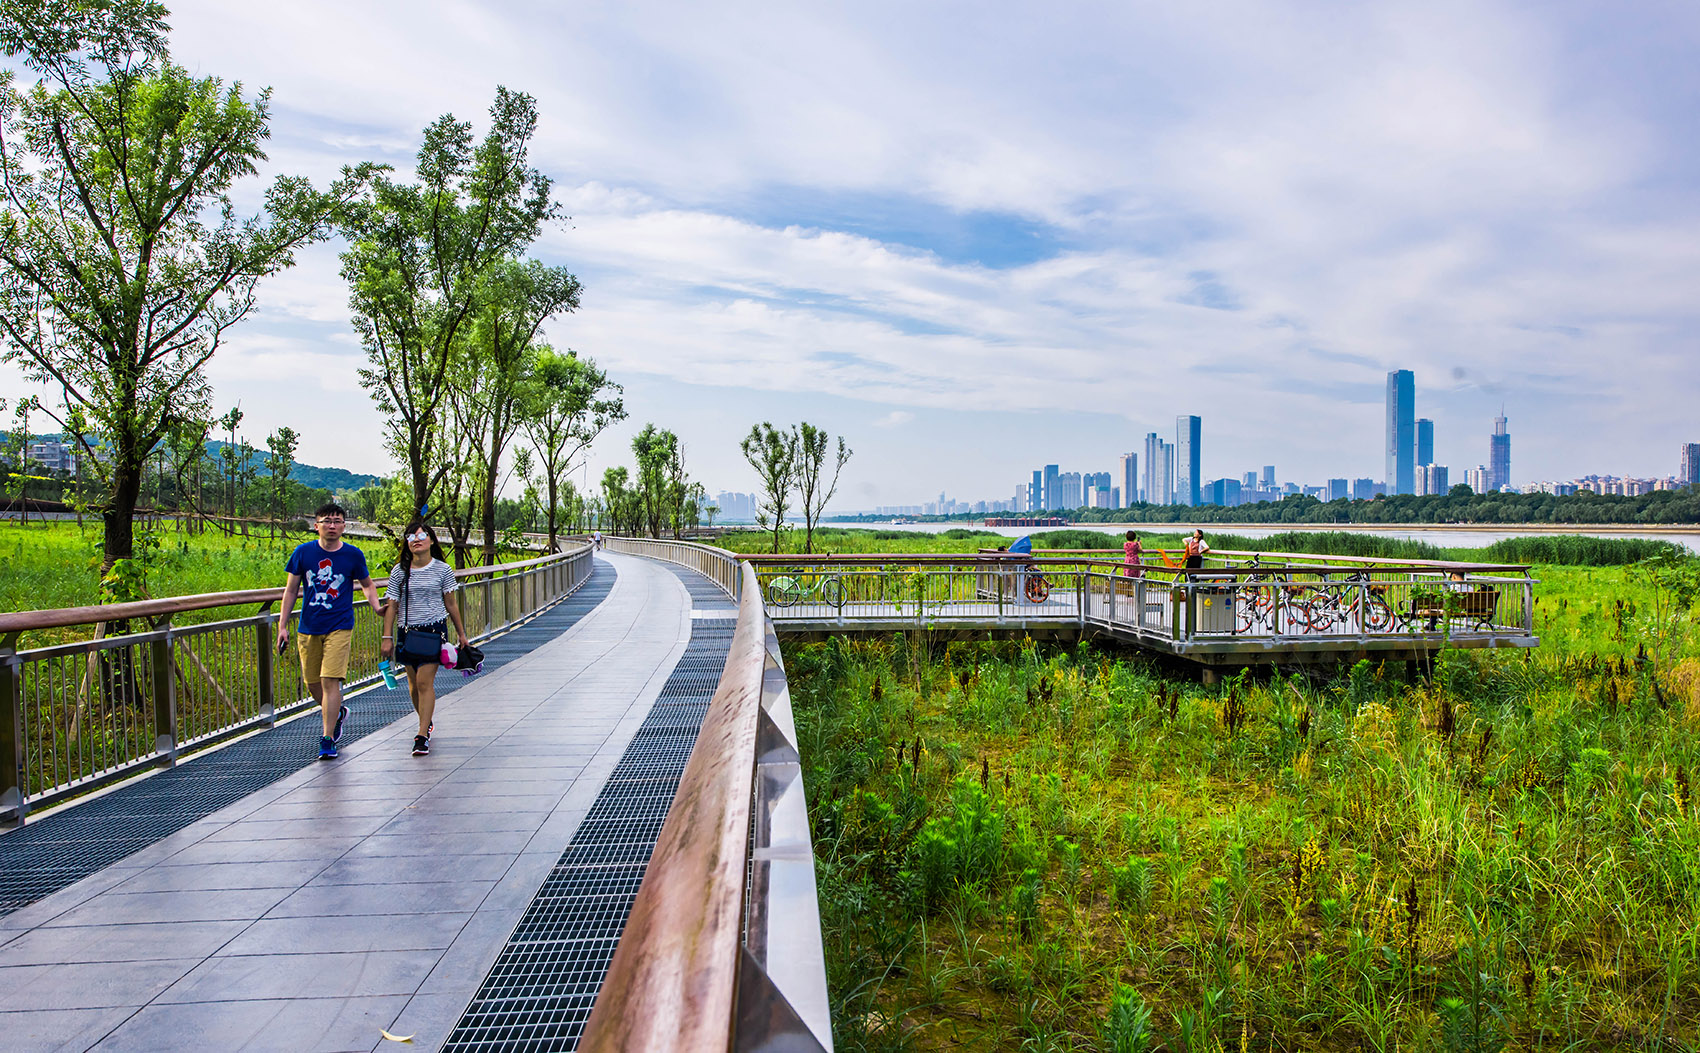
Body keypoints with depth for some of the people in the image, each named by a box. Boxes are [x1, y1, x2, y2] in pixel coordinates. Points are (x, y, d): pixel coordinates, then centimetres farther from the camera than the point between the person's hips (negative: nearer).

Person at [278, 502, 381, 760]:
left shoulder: (353, 555, -3)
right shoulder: (303, 552, -1)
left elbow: (367, 585, 12)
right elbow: (291, 589, 6)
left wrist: (377, 608, -6)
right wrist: (282, 626, 4)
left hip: (339, 627, -3)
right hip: (308, 629, 3)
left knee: (330, 681, -12)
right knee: (312, 683, 11)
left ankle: (327, 739, -4)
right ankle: (337, 712, 40)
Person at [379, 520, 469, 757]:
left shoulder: (442, 570, 0)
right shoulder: (399, 571, 3)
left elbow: (451, 604, 7)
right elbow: (391, 605, 3)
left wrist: (461, 633, 10)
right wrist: (387, 637, -2)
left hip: (434, 630, -3)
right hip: (407, 631, 3)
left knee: (425, 682, -10)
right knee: (413, 683, 11)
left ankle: (422, 735, -9)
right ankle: (426, 723, 32)